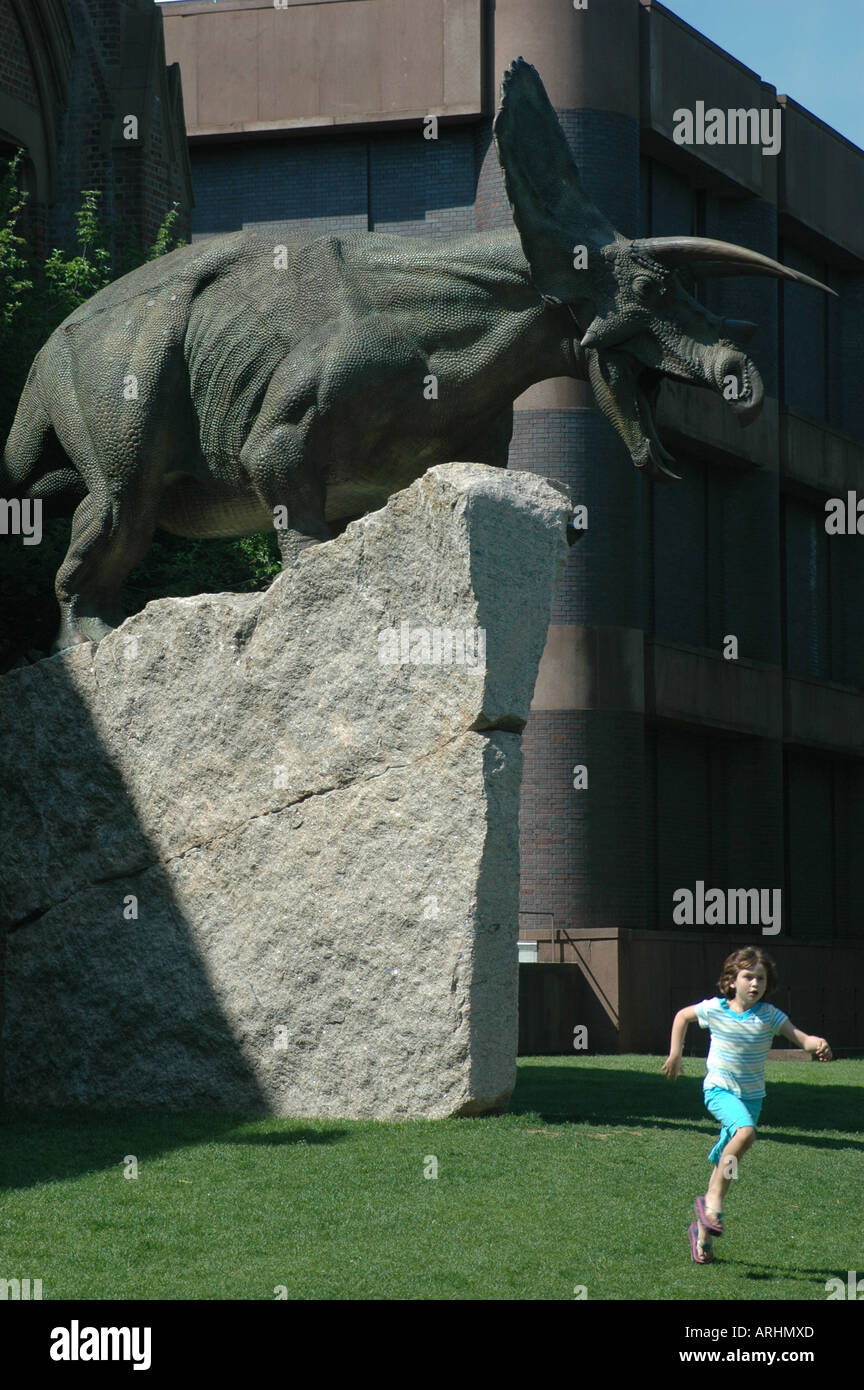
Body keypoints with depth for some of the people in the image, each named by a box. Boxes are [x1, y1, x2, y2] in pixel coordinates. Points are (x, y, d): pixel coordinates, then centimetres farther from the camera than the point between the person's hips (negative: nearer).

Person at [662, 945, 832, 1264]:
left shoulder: (769, 1016, -7)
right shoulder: (715, 1010, -8)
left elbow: (800, 1037, -18)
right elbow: (682, 1016, 11)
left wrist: (818, 1045, -39)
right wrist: (675, 1055, 7)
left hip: (751, 1095, 3)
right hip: (719, 1089, -3)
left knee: (727, 1161, 7)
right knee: (745, 1130, -32)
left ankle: (703, 1228, 23)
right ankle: (713, 1198, -21)